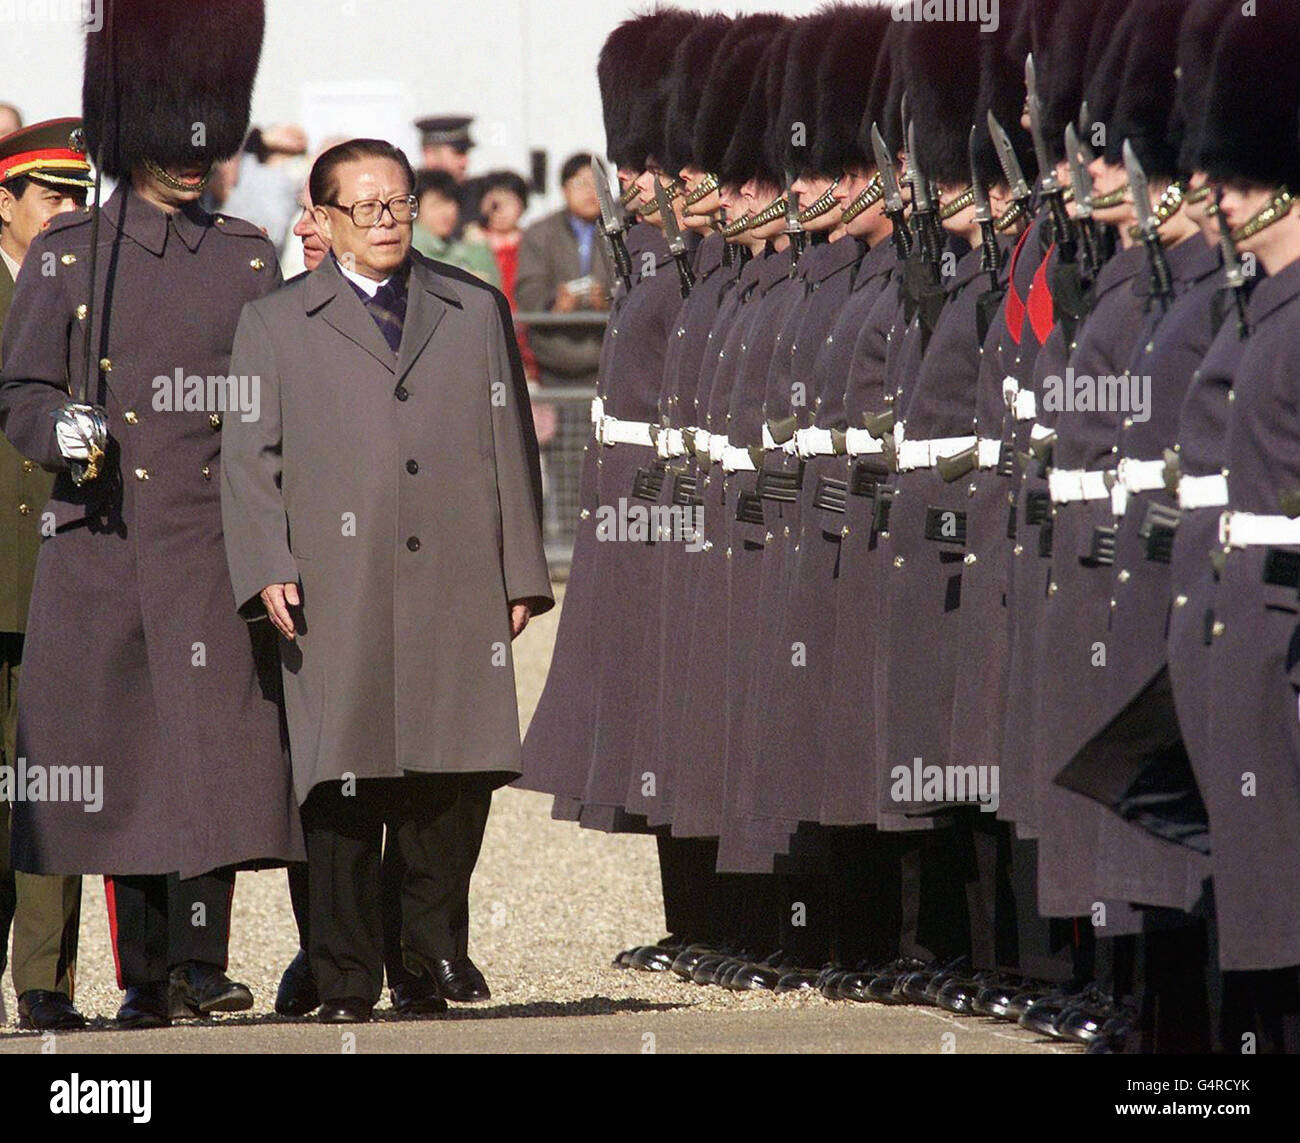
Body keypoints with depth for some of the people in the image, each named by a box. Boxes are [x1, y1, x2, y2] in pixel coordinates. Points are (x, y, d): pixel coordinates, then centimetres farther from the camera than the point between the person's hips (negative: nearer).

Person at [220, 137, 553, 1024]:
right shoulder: (275, 326, 10)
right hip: (337, 597, -2)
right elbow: (249, 457, 6)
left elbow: (512, 447, 15)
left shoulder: (477, 312, 16)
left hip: (458, 591, 2)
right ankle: (347, 977, 1)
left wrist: (522, 574, 9)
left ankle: (437, 946, 16)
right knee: (344, 787, -5)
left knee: (457, 782, -2)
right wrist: (268, 570, -6)